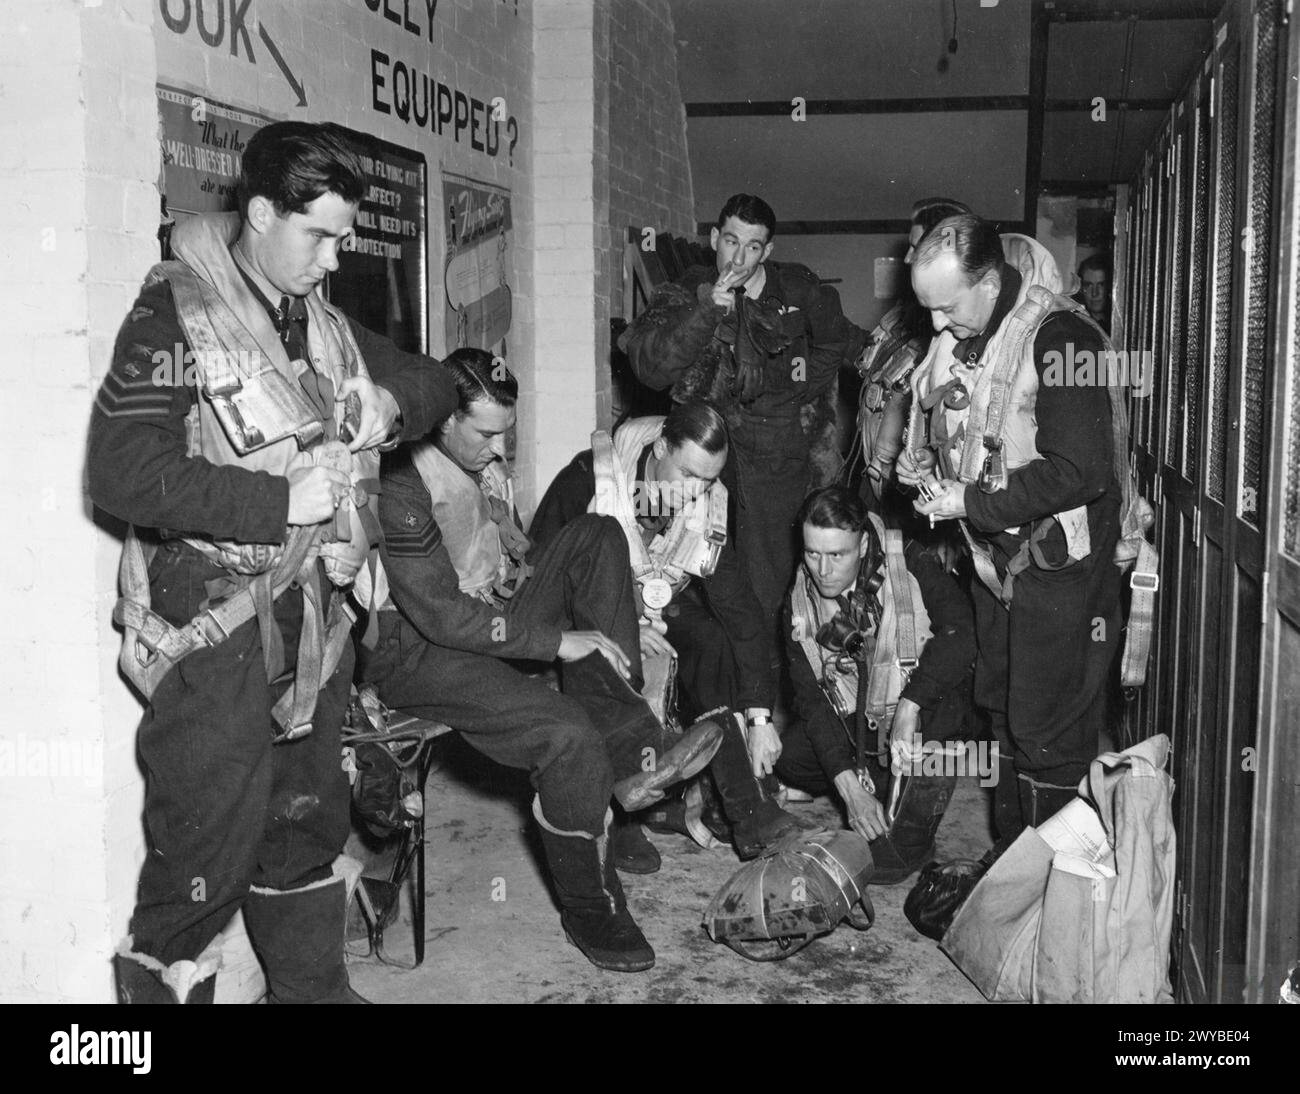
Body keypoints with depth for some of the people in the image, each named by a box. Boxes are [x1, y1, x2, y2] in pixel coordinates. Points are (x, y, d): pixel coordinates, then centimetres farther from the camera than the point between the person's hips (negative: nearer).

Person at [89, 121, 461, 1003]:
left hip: (313, 611, 7)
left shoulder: (324, 323, 11)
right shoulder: (175, 316, -10)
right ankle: (164, 983, 17)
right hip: (212, 617, -7)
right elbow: (124, 474, -20)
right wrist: (284, 500, -20)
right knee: (212, 838, -4)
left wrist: (390, 402, 1)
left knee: (309, 815, 17)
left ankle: (312, 985, 33)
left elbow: (435, 385, 23)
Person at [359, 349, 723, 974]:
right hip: (418, 651, -9)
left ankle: (629, 752, -19)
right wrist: (556, 639, -24)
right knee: (571, 738, -30)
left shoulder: (485, 460, 7)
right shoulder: (403, 486, -21)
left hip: (492, 619, 9)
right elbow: (439, 614, -26)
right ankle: (590, 911, -6)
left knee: (599, 538, -8)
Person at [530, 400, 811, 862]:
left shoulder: (708, 505, -12)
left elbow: (740, 609, -13)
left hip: (659, 610, 3)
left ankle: (741, 808, -23)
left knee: (713, 643, -25)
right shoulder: (589, 476, -23)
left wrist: (760, 716, -20)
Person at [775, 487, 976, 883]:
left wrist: (909, 704, -38)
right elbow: (812, 697, -11)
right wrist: (850, 788, -20)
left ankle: (908, 839, -6)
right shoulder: (800, 602, -7)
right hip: (855, 719, 5)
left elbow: (959, 631, -31)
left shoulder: (908, 563, -19)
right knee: (788, 757, -17)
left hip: (926, 707, -5)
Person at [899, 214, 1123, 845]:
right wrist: (922, 466, 0)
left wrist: (972, 503, -23)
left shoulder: (1060, 339, -22)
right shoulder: (960, 341, 5)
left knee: (1049, 736, -1)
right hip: (996, 557, 9)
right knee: (1003, 715, 18)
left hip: (1058, 563, -8)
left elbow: (1081, 472, -27)